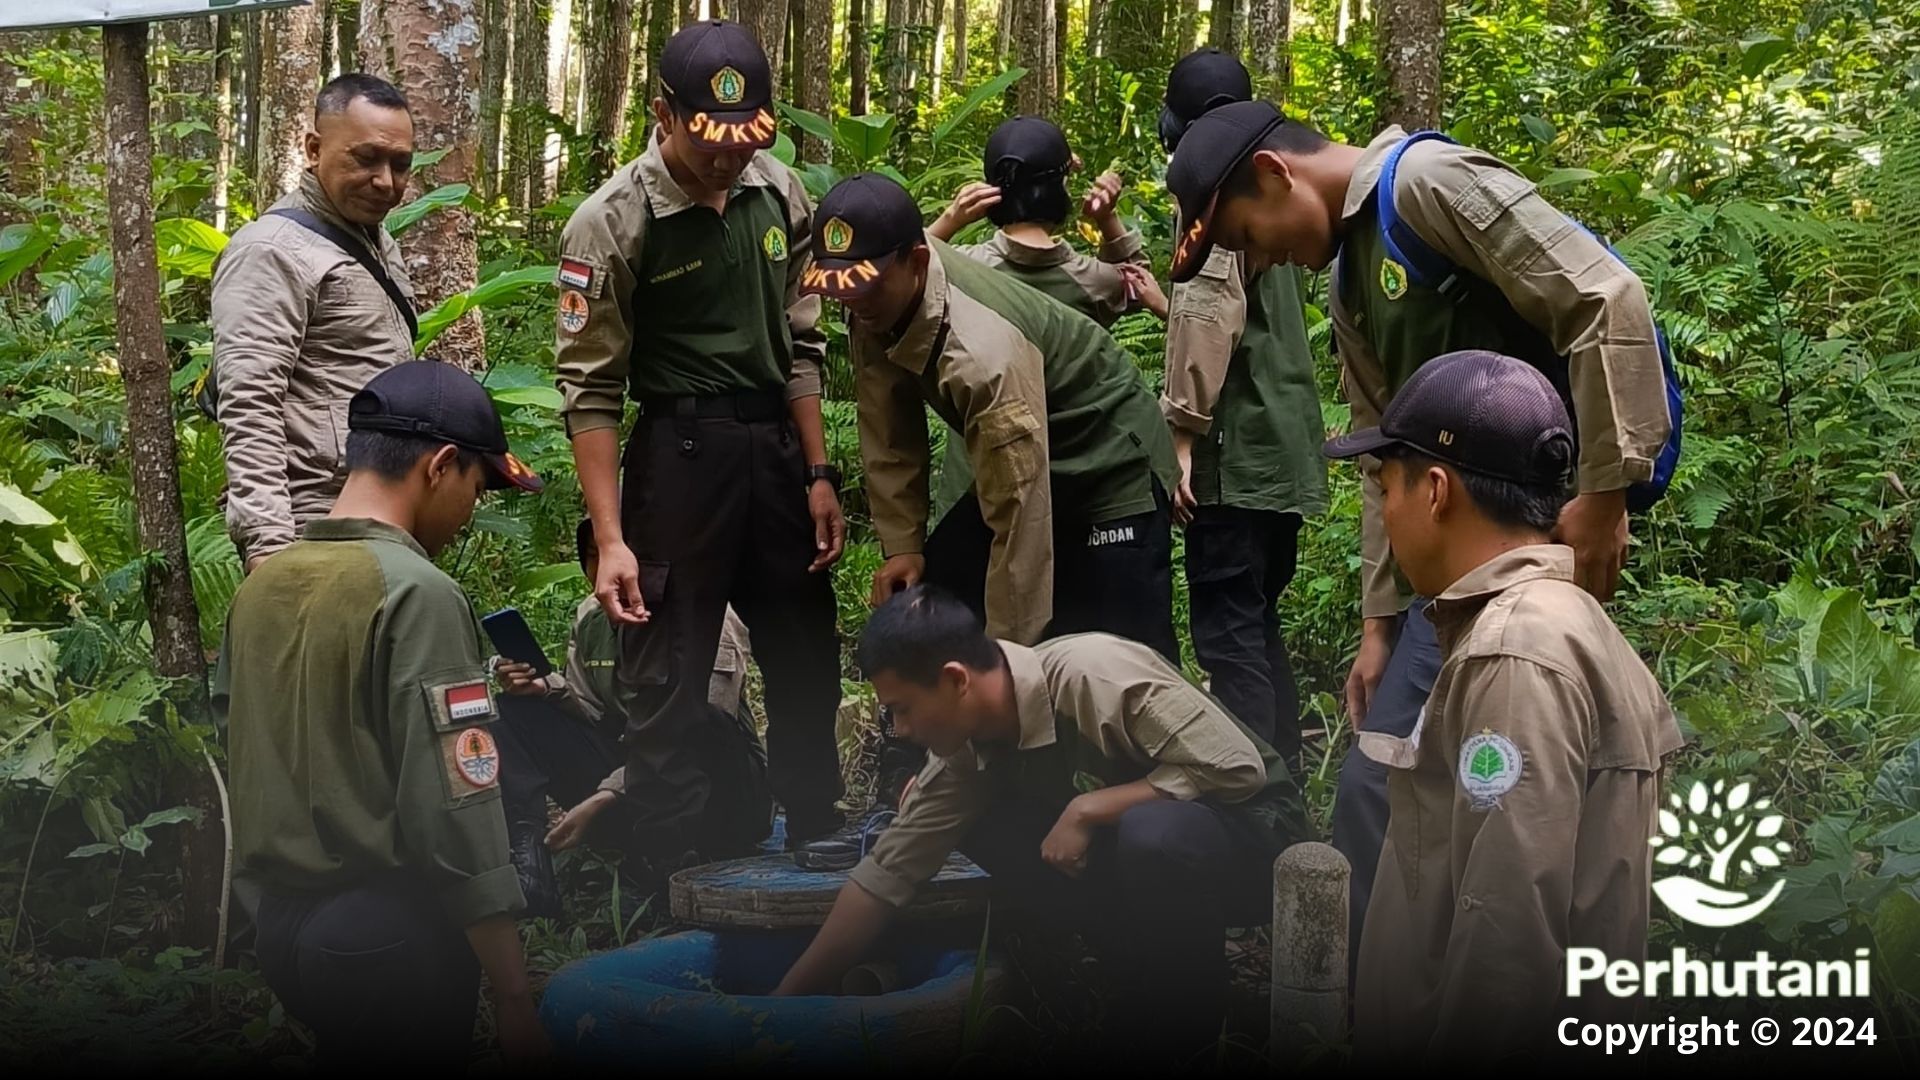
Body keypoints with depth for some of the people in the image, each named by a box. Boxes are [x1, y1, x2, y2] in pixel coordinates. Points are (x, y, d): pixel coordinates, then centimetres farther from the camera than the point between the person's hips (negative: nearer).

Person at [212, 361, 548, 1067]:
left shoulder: (259, 585, 8)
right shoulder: (417, 593, -15)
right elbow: (456, 814, -18)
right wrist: (515, 998, -15)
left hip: (278, 921, 8)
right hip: (387, 931, -8)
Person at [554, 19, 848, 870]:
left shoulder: (778, 193, 3)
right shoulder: (613, 222, -13)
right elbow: (590, 389, -12)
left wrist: (817, 474, 8)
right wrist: (611, 539, -16)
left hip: (777, 448, 6)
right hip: (678, 455, -6)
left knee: (808, 671, 16)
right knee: (668, 690, 1)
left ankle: (821, 860, 31)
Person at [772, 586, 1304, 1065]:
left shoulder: (1095, 677, -30)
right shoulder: (967, 744, -8)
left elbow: (1240, 768, -31)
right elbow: (888, 870, -4)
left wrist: (1088, 808, -29)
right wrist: (789, 1001, -5)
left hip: (1249, 828, -7)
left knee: (1152, 833, -38)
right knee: (981, 825, -9)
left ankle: (1186, 1021, -12)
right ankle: (1143, 969, 0)